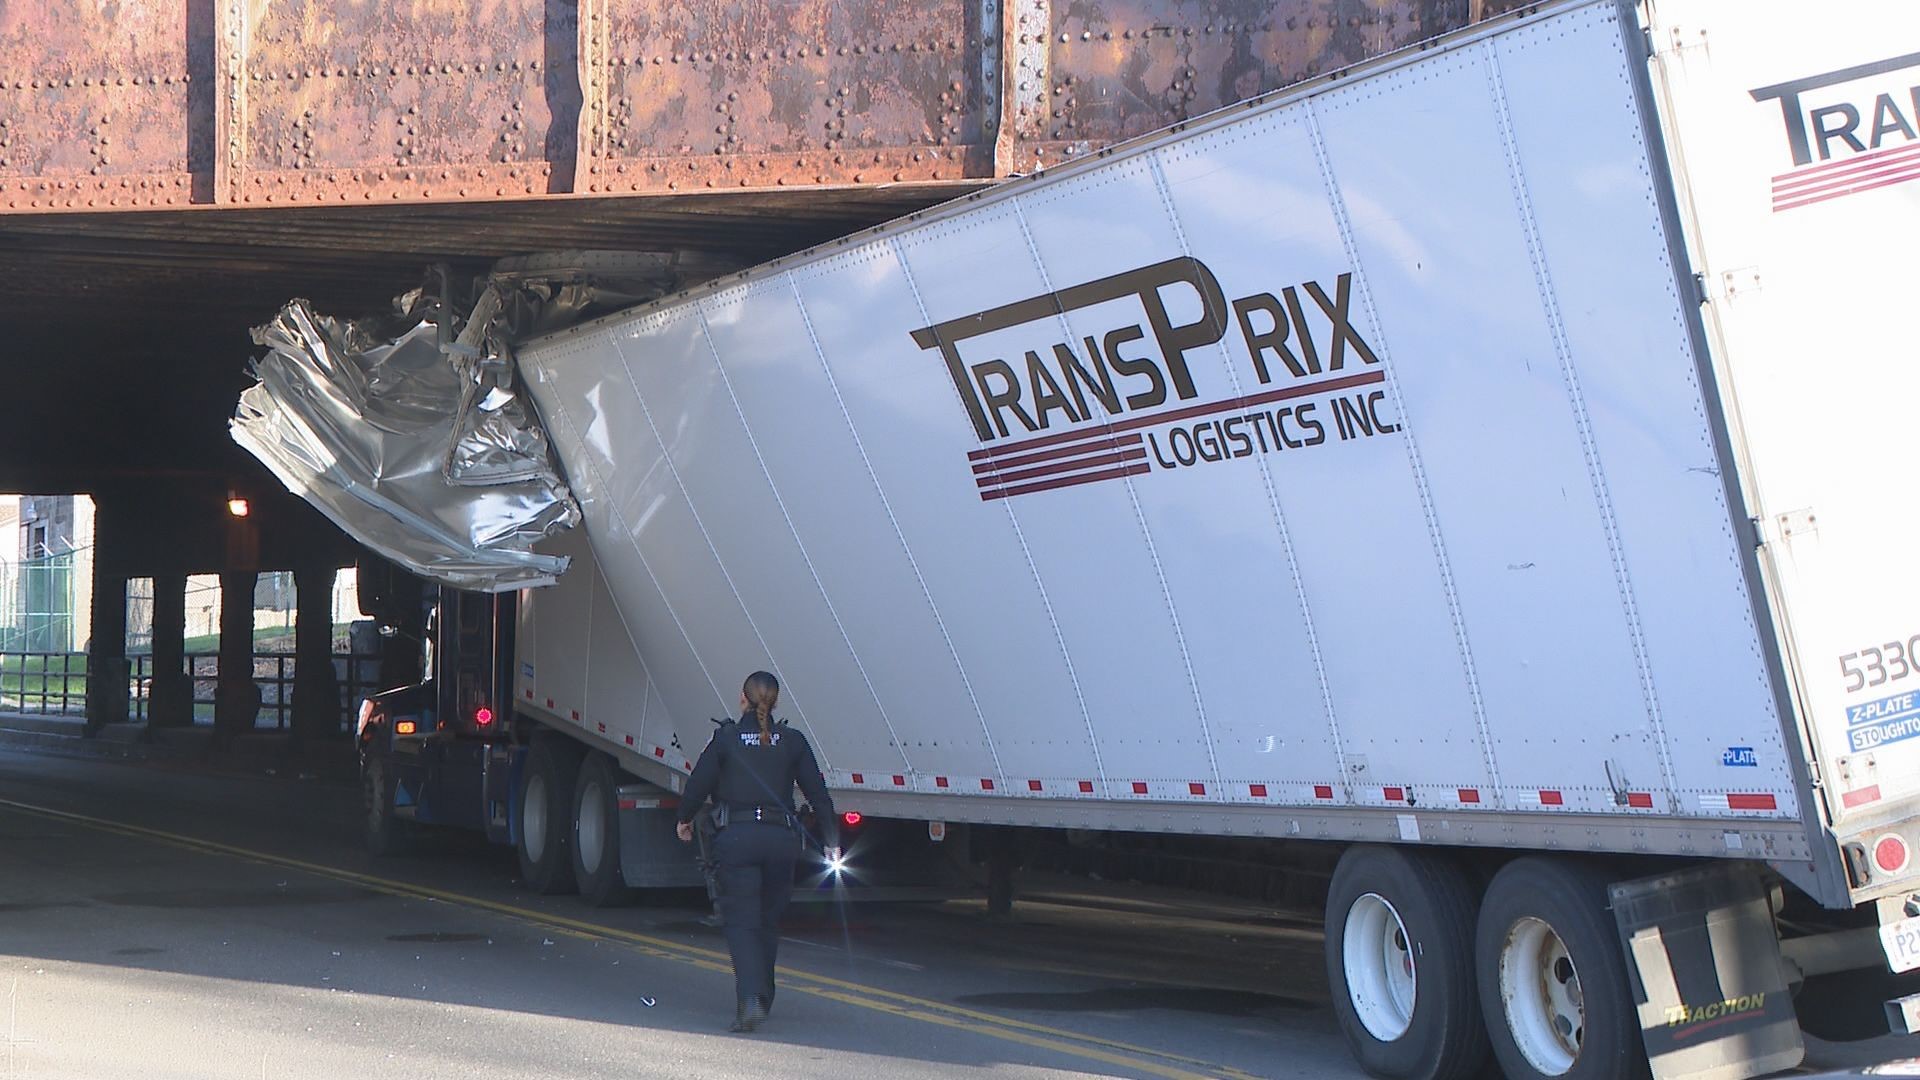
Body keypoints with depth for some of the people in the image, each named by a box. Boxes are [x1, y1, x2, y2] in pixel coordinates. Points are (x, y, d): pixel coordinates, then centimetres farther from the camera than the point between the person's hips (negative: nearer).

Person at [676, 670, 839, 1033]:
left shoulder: (726, 738, -1)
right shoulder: (793, 741, 5)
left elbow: (698, 785, 1)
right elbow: (818, 793, 5)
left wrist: (685, 819, 20)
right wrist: (832, 841, 13)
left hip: (737, 838, -3)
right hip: (782, 838, 3)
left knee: (741, 921, -3)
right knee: (768, 922, 18)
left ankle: (751, 999, -22)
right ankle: (761, 998, 29)